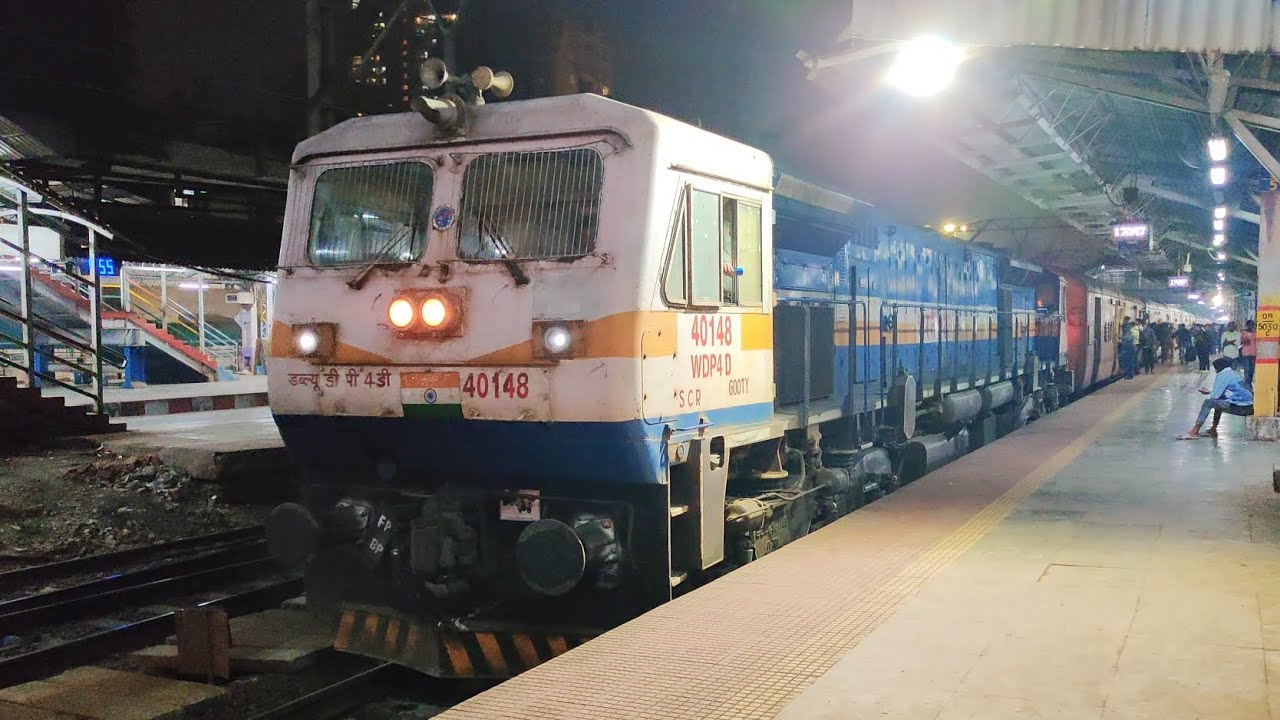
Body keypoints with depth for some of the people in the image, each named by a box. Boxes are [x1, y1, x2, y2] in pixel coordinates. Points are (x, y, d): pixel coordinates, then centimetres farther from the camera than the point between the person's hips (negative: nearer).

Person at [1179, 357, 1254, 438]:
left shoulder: (1222, 375, -5)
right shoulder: (1235, 374, 22)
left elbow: (1215, 396, -6)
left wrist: (1210, 393, 15)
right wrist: (1210, 392, 36)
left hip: (1240, 407, -9)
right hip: (1250, 407, 9)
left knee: (1208, 402, -6)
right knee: (1219, 401, 29)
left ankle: (1194, 432, -8)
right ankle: (1213, 430, 31)